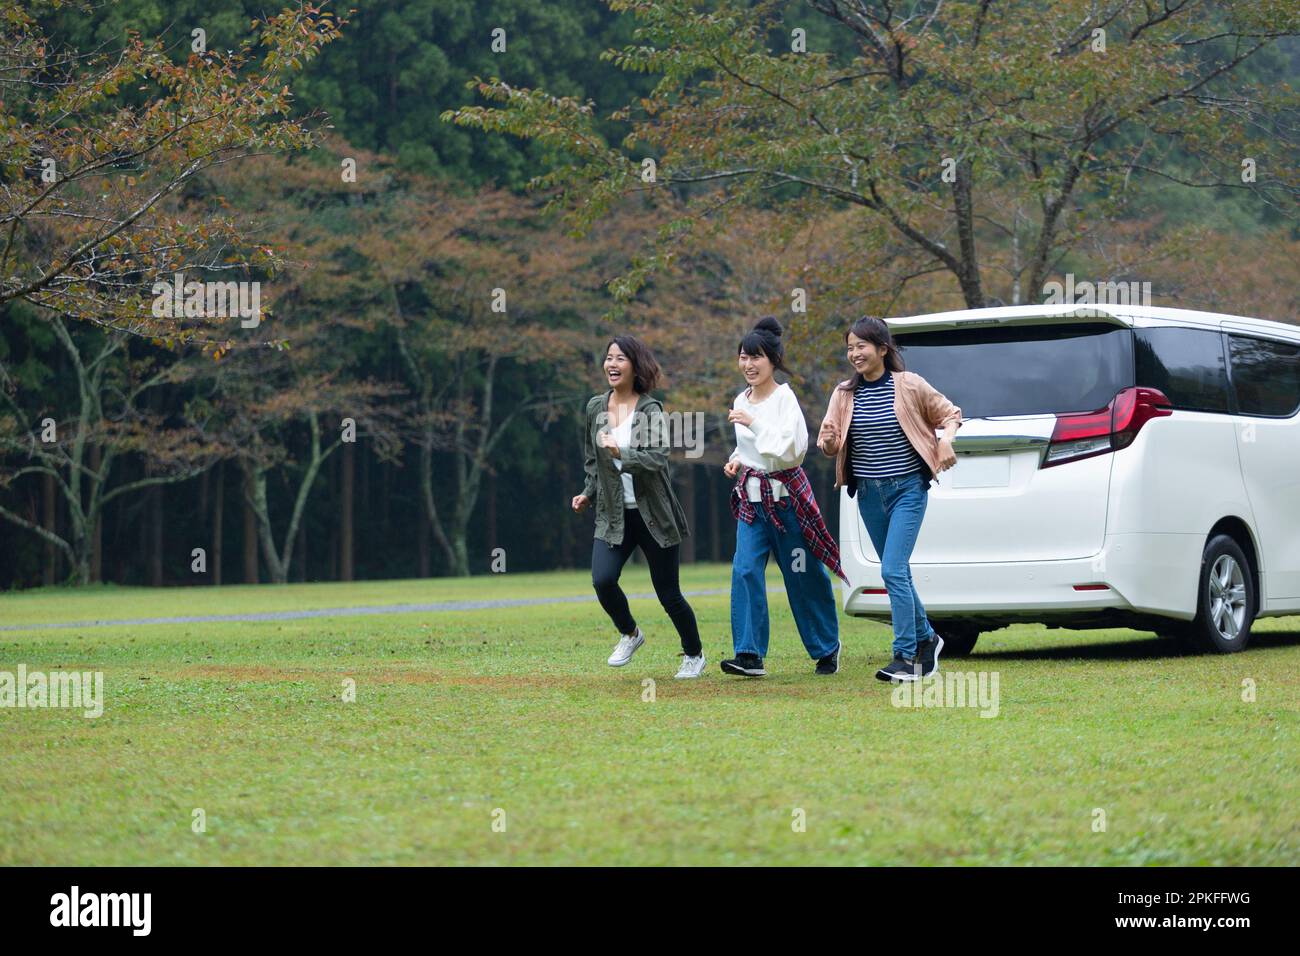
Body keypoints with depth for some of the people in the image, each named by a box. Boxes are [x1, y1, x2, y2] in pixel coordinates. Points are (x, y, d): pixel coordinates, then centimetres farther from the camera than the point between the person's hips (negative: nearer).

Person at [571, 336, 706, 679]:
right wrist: (588, 493, 10)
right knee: (602, 580, -17)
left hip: (653, 515, -4)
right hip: (613, 515, 4)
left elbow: (658, 458, -23)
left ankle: (694, 654, 28)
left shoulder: (651, 409, -10)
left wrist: (621, 452, -36)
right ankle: (629, 635, 12)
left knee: (668, 593, 3)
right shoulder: (596, 407, 5)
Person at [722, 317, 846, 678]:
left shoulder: (785, 398, -11)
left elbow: (792, 448, -22)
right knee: (745, 570, -11)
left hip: (785, 495, -5)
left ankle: (827, 648, 24)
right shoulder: (741, 401, 8)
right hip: (751, 496, 5)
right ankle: (749, 654, -13)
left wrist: (753, 423, -25)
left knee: (803, 576, 5)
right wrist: (737, 459, 4)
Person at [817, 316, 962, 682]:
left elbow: (950, 413, 6)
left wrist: (946, 441, -13)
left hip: (907, 489, -5)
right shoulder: (844, 393, 3)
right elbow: (829, 443, 3)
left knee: (893, 571, -15)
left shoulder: (909, 385, -7)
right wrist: (828, 441, -20)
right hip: (868, 493, 5)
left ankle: (906, 657, -11)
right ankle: (926, 638, 31)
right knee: (898, 573, 13)